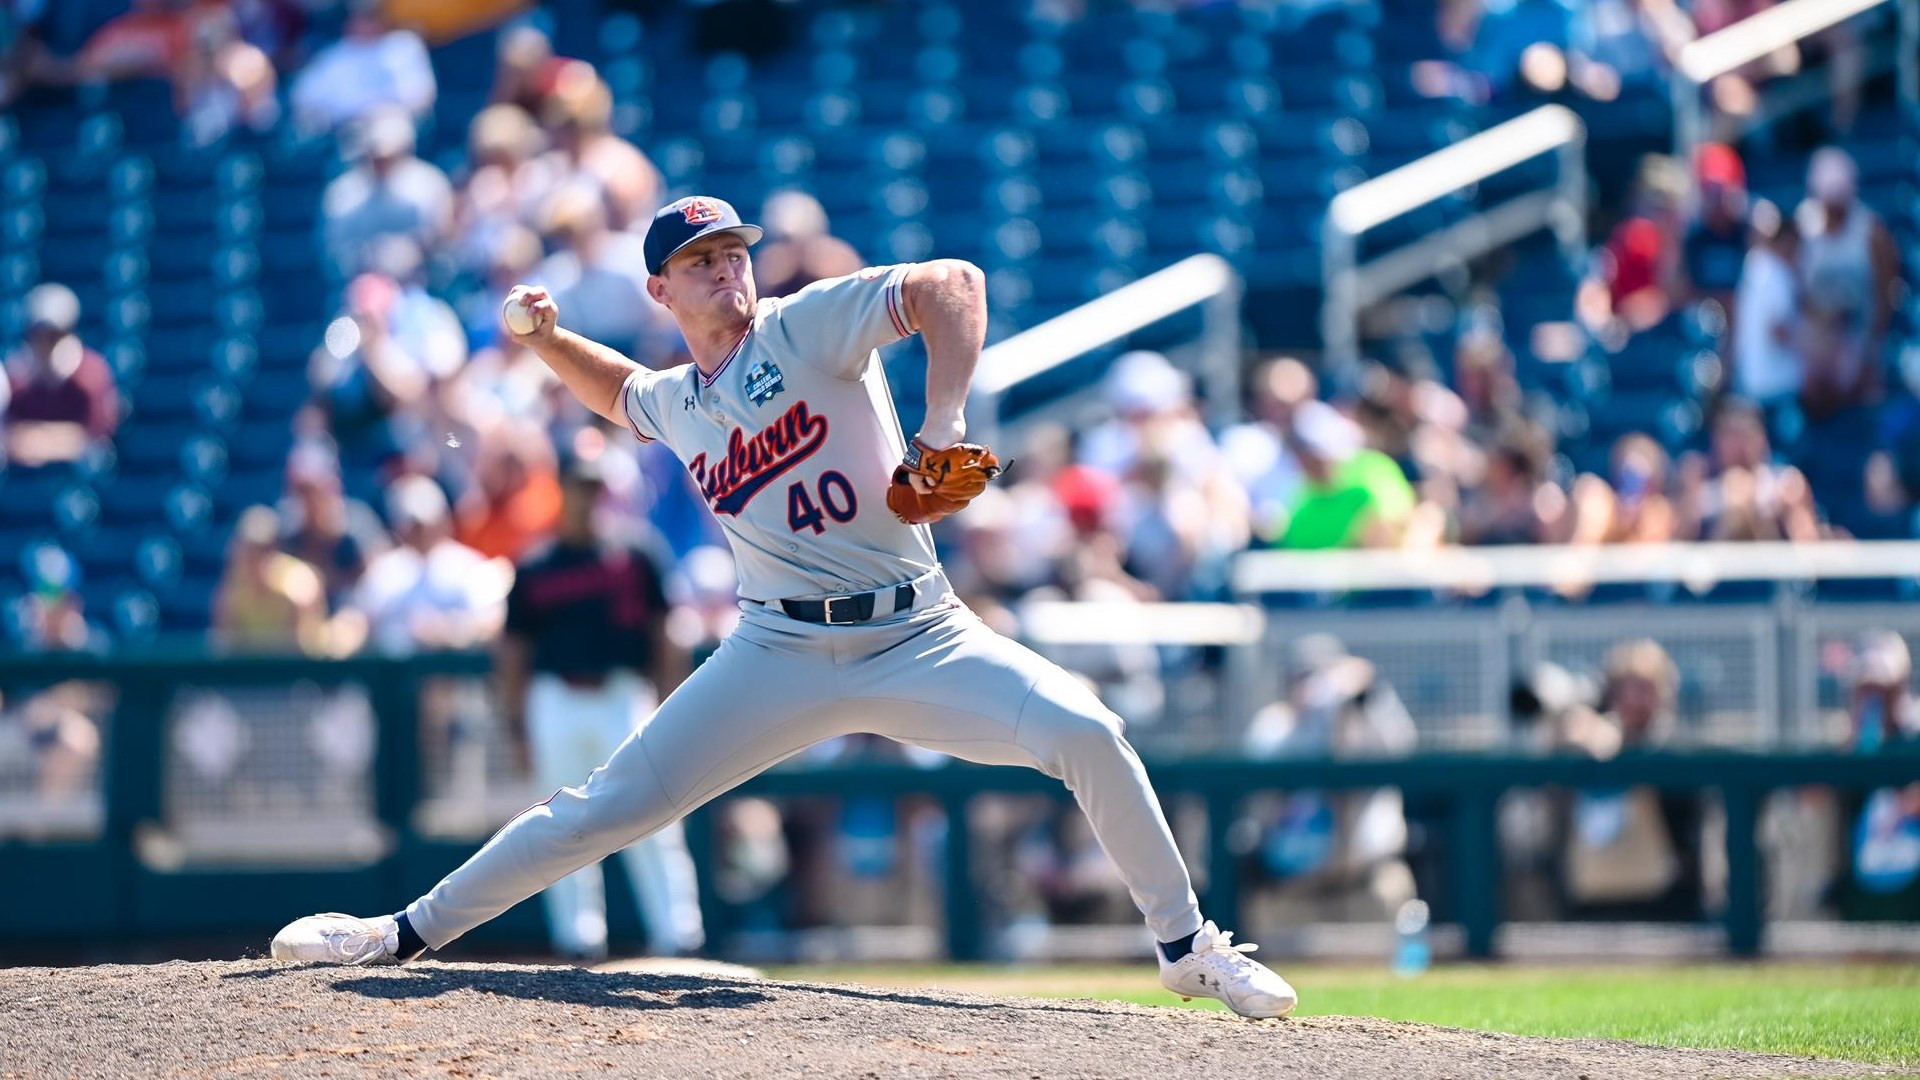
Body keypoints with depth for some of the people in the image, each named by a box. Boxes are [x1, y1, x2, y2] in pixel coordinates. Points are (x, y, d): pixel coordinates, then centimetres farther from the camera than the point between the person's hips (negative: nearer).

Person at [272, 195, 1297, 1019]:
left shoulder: (810, 325, -5)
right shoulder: (676, 403, 12)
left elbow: (954, 283, -18)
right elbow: (619, 388, 37)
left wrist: (941, 426, -27)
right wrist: (546, 339, 17)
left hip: (915, 639, -3)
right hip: (779, 656, 3)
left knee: (1083, 731, -22)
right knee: (608, 806, -6)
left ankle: (1186, 945, -5)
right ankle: (407, 933, 4)